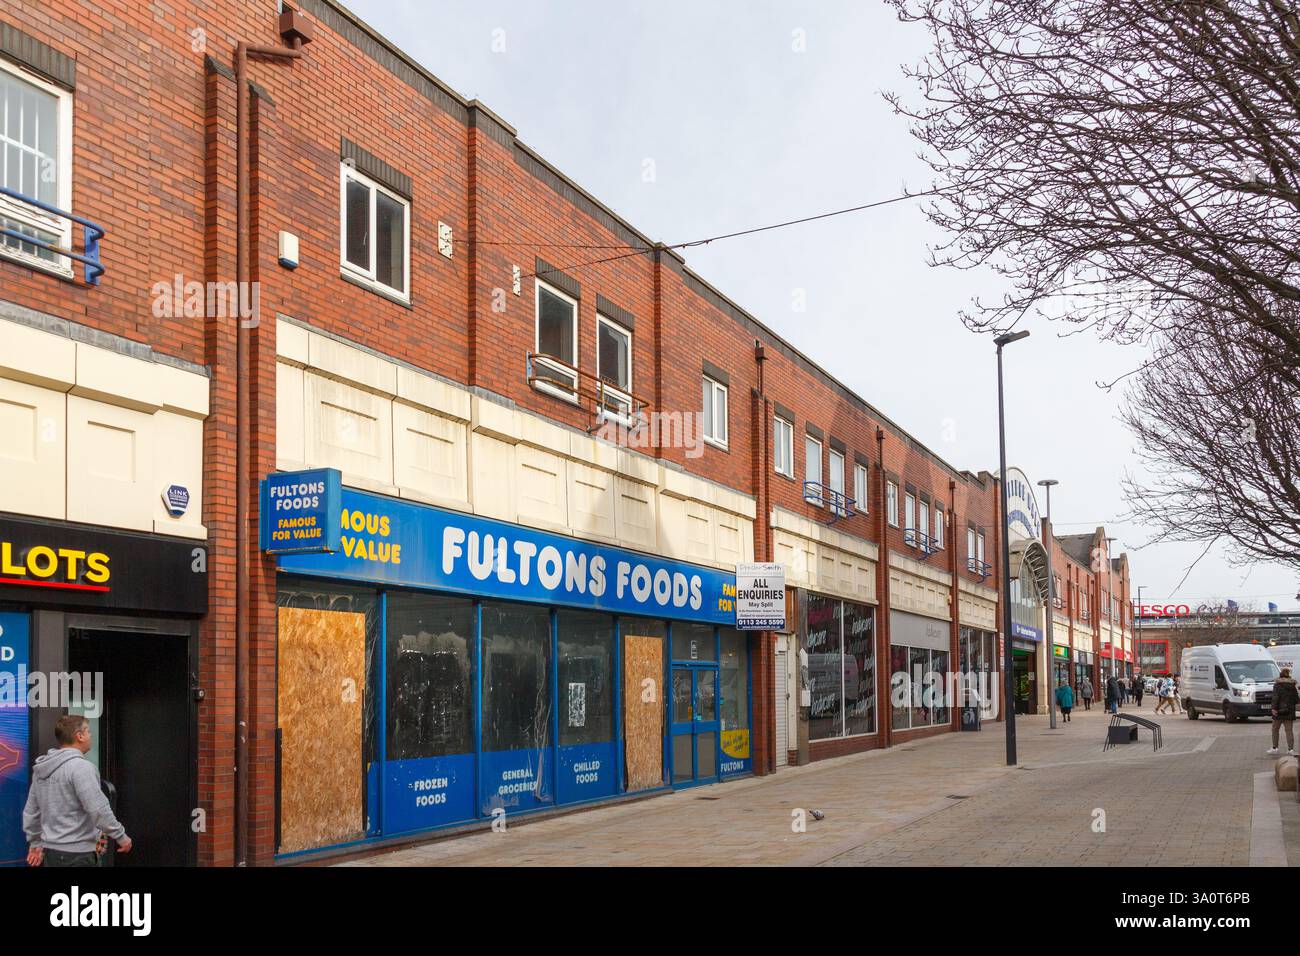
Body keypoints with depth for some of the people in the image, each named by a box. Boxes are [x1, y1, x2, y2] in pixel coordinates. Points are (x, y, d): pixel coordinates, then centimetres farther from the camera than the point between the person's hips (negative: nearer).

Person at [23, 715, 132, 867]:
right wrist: (121, 836, -10)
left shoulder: (41, 769, 11)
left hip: (50, 851, 9)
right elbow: (99, 810, -20)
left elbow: (31, 812, 18)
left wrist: (36, 844, 26)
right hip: (76, 854, -9)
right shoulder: (81, 767, -15)